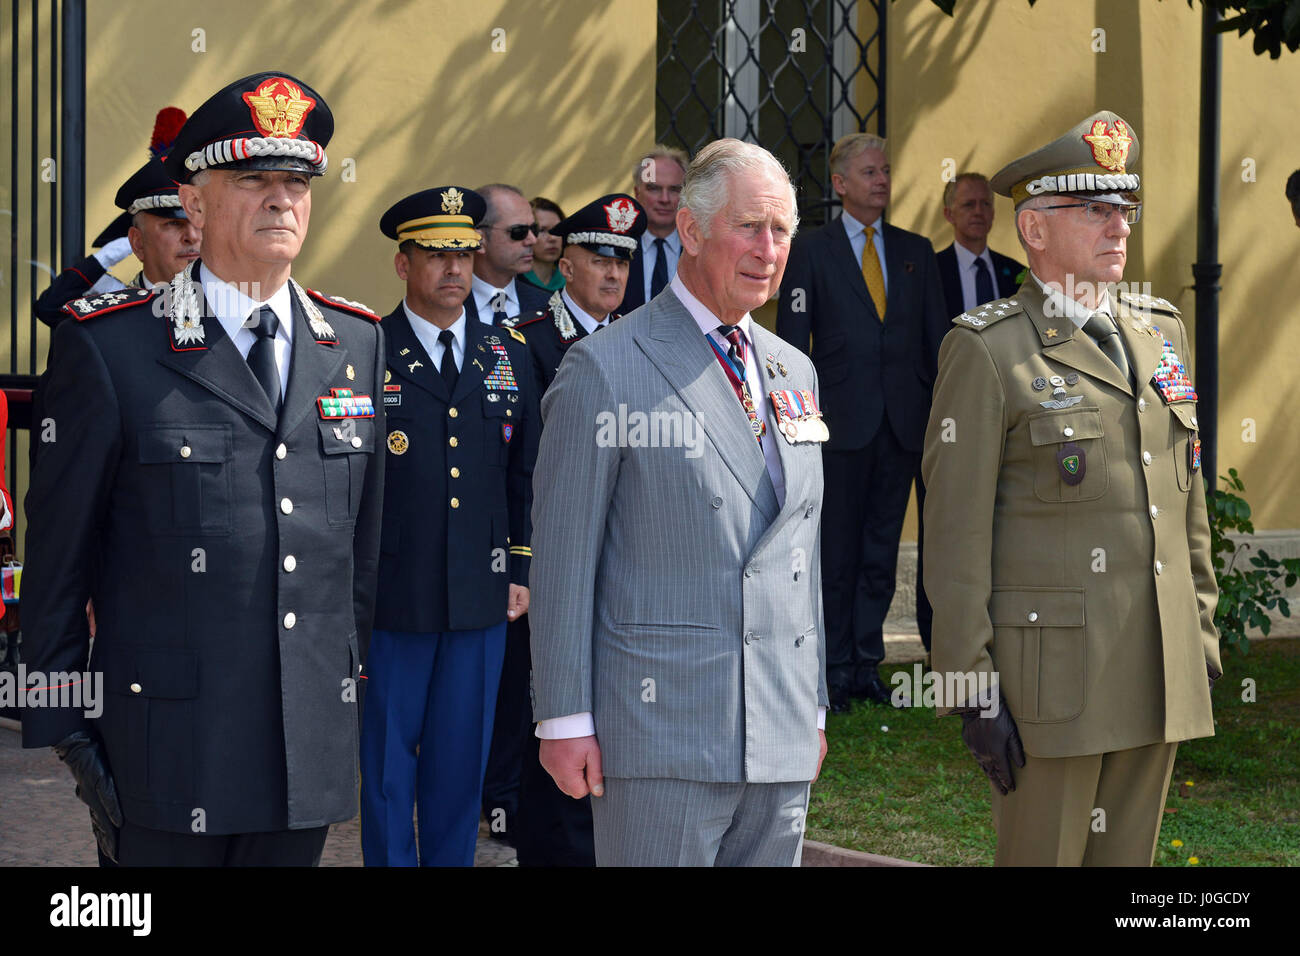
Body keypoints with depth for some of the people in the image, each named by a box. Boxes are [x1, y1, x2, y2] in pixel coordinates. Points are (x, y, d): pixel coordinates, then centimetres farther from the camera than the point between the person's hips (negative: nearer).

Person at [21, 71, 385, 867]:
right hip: (170, 736, -4)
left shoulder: (357, 342, 9)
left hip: (316, 736, 4)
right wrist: (64, 726, -1)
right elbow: (59, 548, -2)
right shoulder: (108, 348, -5)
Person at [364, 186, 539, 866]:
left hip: (482, 598, 3)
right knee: (388, 752, 5)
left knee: (462, 753, 10)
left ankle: (452, 861, 22)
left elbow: (526, 471, 15)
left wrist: (520, 570, 10)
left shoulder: (508, 356, 9)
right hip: (391, 597, -3)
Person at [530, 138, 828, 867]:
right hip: (660, 737, -6)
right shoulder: (606, 370, -6)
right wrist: (564, 718, -9)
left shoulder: (793, 371, 15)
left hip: (782, 738, 6)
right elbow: (563, 556, -7)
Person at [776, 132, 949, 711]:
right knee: (837, 553, 1)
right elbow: (792, 344, -1)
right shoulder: (811, 251, 2)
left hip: (904, 424, 3)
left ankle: (868, 664, 15)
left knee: (881, 552, 8)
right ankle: (836, 668, 9)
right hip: (841, 422, -3)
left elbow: (938, 337, 12)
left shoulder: (916, 251, 13)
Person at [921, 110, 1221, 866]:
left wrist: (1203, 636, 14)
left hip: (1160, 678, 6)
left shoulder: (1160, 331, 14)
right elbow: (957, 532, -9)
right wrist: (973, 690, -12)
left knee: (1130, 858, 12)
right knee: (1044, 854, 0)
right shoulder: (987, 352, -6)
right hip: (1052, 674, -6)